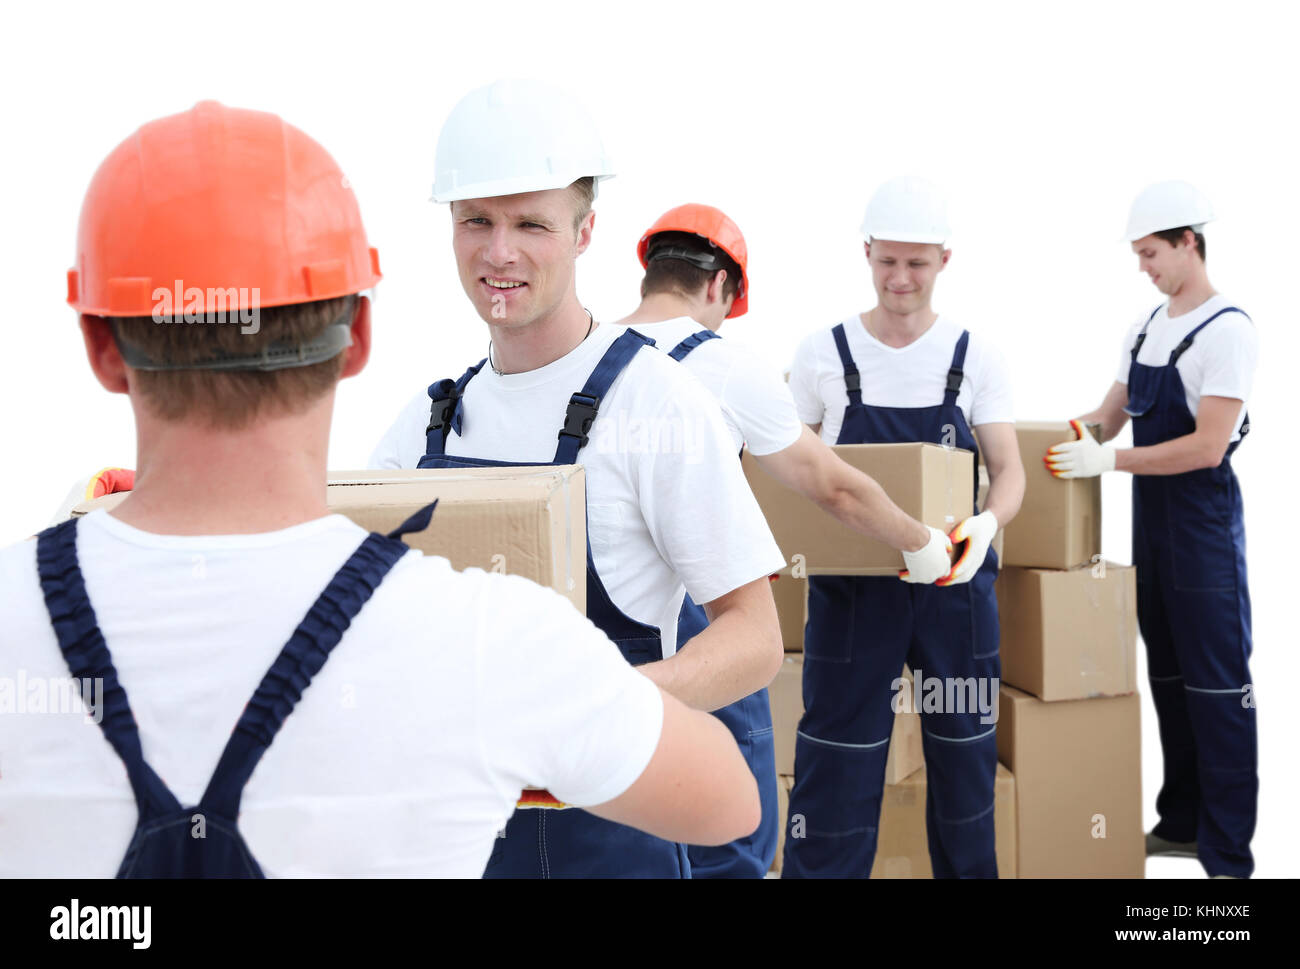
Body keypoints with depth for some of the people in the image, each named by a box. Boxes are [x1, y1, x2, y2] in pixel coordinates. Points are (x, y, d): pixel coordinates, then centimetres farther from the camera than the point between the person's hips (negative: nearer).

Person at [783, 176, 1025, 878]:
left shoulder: (975, 357, 1)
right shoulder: (823, 353, 0)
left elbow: (1008, 469, -2)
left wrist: (987, 522, -24)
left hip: (954, 580, 1)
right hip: (849, 585, -1)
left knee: (964, 757, 12)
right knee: (836, 764, 1)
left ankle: (969, 872, 29)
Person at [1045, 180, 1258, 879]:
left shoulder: (1227, 331, -15)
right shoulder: (1145, 327, 10)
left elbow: (1206, 446, -21)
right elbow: (1111, 415, 15)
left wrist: (1107, 461, -25)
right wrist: (1062, 436, -2)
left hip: (1202, 517, -8)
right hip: (1149, 513, 8)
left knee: (1217, 686, -4)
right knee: (1167, 675, 15)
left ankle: (1229, 855, 1)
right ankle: (1181, 822, 27)